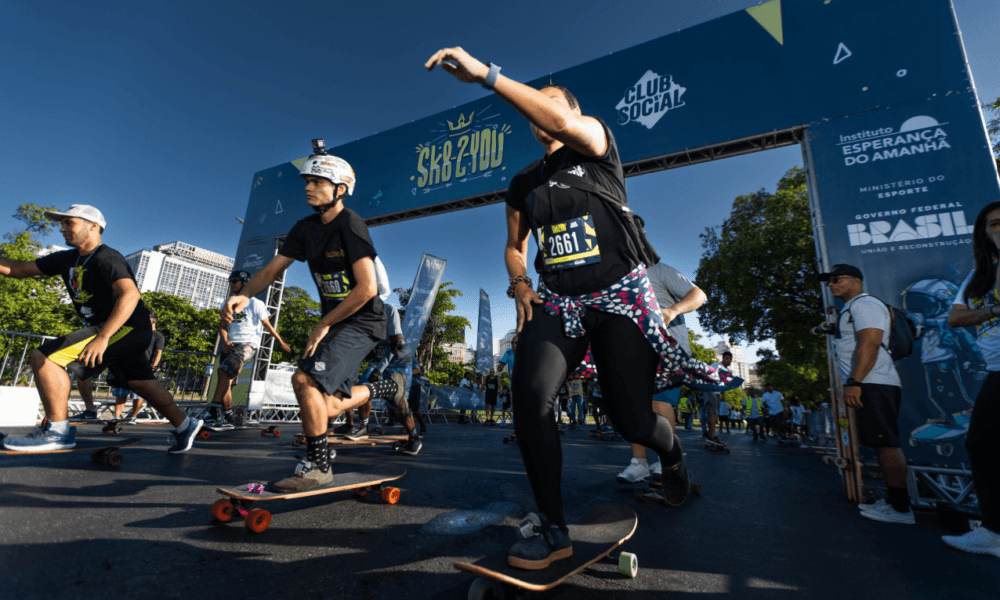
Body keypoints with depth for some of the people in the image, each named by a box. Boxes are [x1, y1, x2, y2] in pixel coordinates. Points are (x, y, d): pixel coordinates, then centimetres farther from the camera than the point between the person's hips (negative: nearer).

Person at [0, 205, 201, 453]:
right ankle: (185, 426, 19)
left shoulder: (106, 258, -15)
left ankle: (58, 430, -6)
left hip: (128, 328, -9)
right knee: (144, 385, 11)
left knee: (44, 357, -14)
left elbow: (130, 294, -31)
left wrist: (102, 337, -38)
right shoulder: (67, 259, 14)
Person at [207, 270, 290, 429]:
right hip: (230, 346, 6)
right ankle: (228, 420, 6)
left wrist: (281, 342, 9)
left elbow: (267, 325, 6)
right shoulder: (226, 304, 19)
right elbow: (222, 326, 12)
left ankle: (214, 411, -28)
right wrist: (225, 341, -8)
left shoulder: (255, 303, 3)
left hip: (247, 345, -6)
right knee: (226, 383, 0)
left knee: (224, 372, -26)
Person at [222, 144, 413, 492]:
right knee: (326, 407, 10)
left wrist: (322, 325, -16)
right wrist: (244, 295, -12)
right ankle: (388, 389, 33)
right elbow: (273, 269, 9)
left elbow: (366, 289, -23)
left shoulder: (350, 225, -16)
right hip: (334, 323, 8)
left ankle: (317, 466, -4)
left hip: (362, 322, -8)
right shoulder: (305, 229, 8)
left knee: (305, 378, -23)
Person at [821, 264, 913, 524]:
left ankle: (902, 509, -5)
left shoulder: (865, 304, -8)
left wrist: (854, 383, -26)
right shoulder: (851, 309, 24)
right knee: (883, 445, 11)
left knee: (887, 444, -9)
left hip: (873, 385, -11)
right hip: (868, 386, 11)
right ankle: (894, 502, 16)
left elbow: (869, 344, -20)